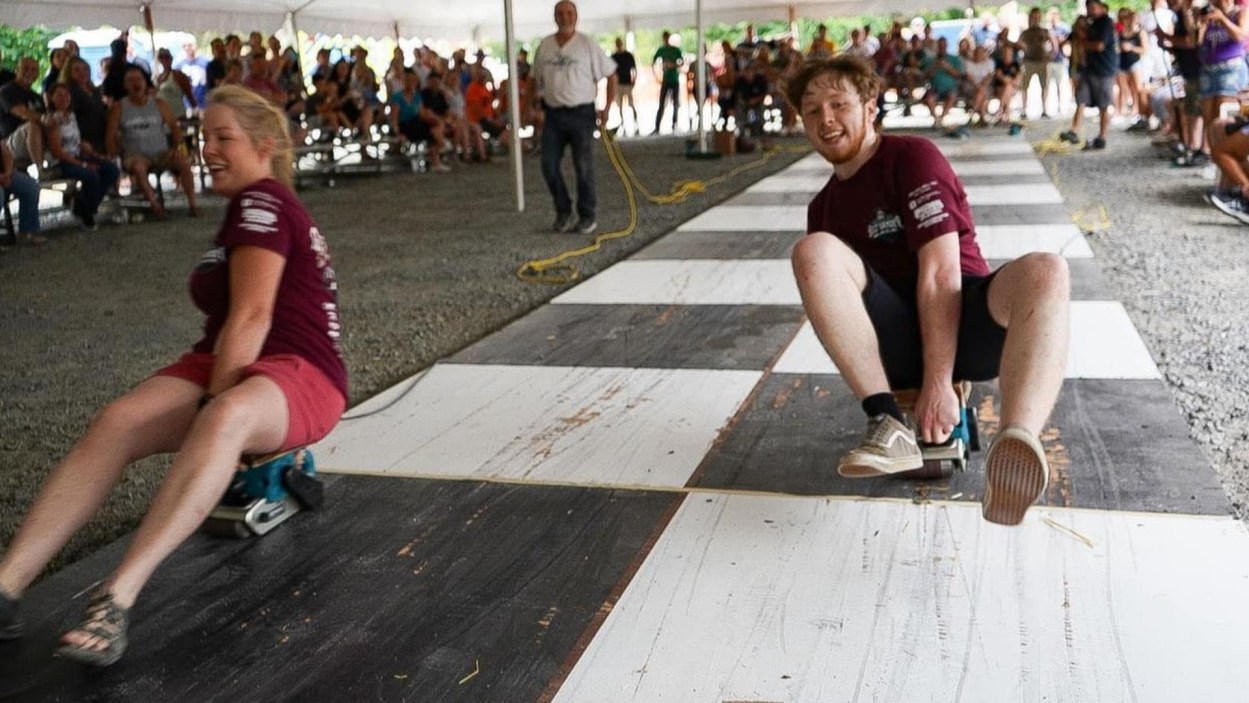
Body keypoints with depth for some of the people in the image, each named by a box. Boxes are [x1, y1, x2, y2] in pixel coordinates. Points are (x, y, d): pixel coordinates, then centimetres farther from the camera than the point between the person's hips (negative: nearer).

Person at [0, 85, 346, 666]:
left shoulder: (259, 202, -8)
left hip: (302, 377, -8)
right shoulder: (250, 209, 21)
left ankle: (116, 599, -51)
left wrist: (212, 402, -15)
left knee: (226, 419, -42)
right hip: (233, 368, 8)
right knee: (116, 422, -18)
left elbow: (251, 316, -17)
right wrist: (210, 395, 9)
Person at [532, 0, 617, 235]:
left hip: (581, 113, -3)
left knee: (583, 167, -1)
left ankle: (587, 217, 10)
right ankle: (563, 213, 15)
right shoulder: (544, 47, 7)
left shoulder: (587, 45, -4)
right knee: (549, 166, 0)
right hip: (553, 114, 4)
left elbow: (611, 75, 0)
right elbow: (537, 79, 17)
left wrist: (607, 108, -4)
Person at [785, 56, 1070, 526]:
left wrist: (938, 382, -21)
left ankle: (1015, 444, -60)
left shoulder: (913, 158, 0)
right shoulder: (823, 208, 19)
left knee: (1044, 272, -33)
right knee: (813, 251, -20)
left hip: (962, 325, -3)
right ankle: (888, 426, -31)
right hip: (894, 342, 3)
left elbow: (941, 273, -11)